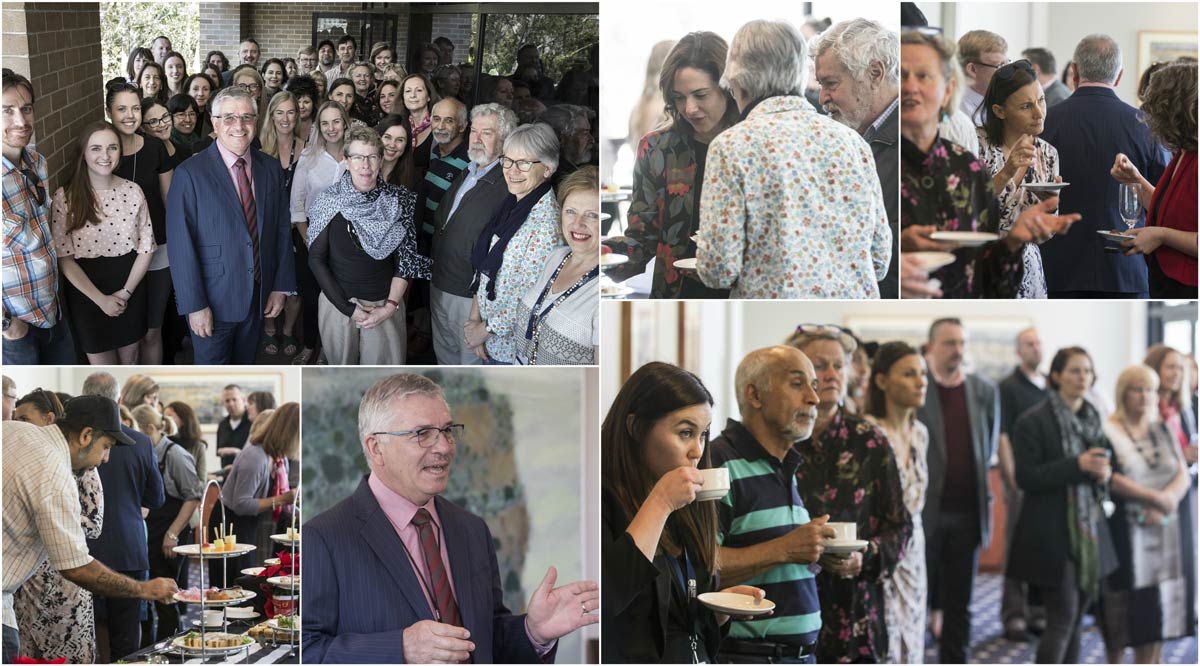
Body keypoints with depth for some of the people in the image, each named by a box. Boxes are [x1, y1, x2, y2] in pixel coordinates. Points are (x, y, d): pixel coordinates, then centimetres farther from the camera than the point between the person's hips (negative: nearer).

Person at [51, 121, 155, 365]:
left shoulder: (132, 191, -5)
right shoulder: (65, 197, -13)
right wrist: (101, 299, -12)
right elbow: (65, 259, -11)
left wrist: (125, 293, -9)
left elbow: (146, 248, -1)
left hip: (130, 292, 2)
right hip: (87, 295, -2)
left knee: (129, 361, 19)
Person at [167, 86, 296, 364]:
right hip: (213, 301, -4)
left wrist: (280, 287, 2)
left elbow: (282, 232, 7)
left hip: (258, 298, 4)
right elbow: (181, 246, -15)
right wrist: (194, 305, -17)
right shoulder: (190, 174, -14)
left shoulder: (270, 171, 2)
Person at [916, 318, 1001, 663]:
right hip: (923, 512, -3)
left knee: (959, 606, 10)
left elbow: (989, 445, 15)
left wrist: (976, 486, 9)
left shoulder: (984, 390, 7)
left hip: (967, 514, 4)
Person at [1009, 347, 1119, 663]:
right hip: (1052, 534, -6)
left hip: (1089, 530, 6)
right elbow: (1026, 477, -13)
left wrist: (1103, 472, -3)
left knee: (1075, 619, 9)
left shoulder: (1094, 418, 10)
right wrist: (1077, 465, -21)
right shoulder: (1033, 421, -9)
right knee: (1063, 619, -9)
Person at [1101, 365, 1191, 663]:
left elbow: (1183, 475, 5)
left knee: (1156, 611, 1)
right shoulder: (1108, 431, -5)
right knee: (1119, 610, 3)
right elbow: (1109, 479, -15)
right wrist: (1155, 497, -17)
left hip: (1161, 534, 4)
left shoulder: (1162, 430, 12)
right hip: (1122, 533, -4)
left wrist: (1167, 501, -14)